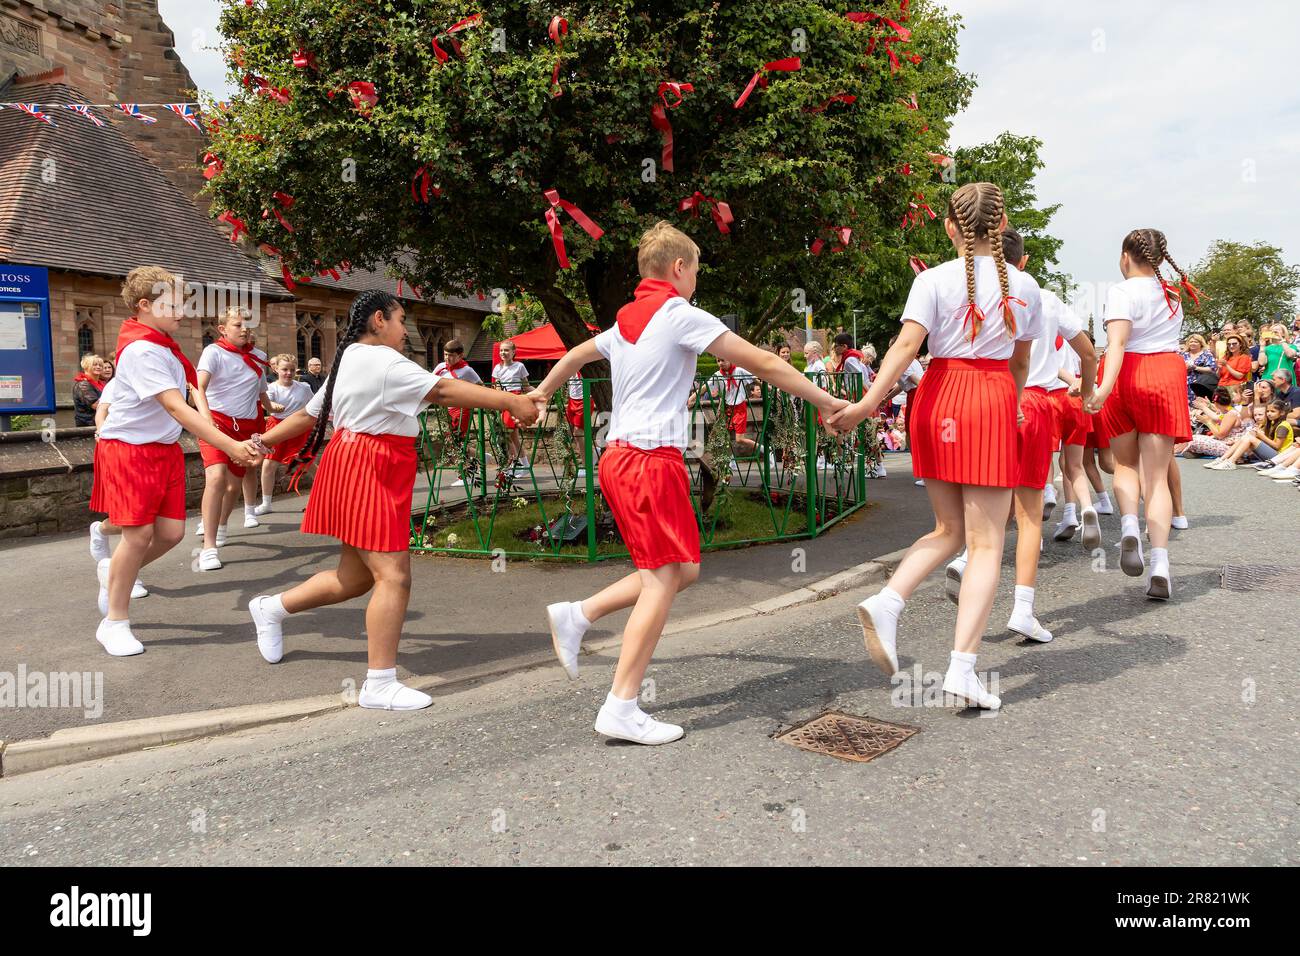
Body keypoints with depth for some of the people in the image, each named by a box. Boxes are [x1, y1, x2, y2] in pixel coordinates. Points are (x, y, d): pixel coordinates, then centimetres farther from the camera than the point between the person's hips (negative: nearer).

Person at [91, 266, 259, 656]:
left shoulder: (163, 344, 8)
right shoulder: (141, 350, -21)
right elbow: (175, 407, -30)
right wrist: (230, 447, -36)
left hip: (164, 448, 8)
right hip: (130, 448, -8)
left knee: (171, 532, 3)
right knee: (139, 533, -6)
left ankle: (114, 573, 32)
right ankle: (114, 622, 11)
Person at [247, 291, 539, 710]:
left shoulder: (348, 360, 19)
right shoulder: (384, 361, -14)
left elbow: (308, 414, 20)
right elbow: (444, 391, -22)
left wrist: (263, 441, 30)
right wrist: (509, 401, -23)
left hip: (353, 462, 11)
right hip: (370, 471, -11)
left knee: (356, 577, 17)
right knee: (394, 577, -11)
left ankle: (271, 608, 33)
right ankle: (380, 684, -6)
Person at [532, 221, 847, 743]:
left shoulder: (625, 321, 17)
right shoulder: (682, 315, -7)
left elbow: (577, 354, 35)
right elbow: (764, 363, -7)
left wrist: (542, 392, 54)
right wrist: (826, 402, 0)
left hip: (618, 456, 9)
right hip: (652, 458, -9)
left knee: (682, 570, 13)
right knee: (664, 577, -6)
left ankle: (578, 614, 11)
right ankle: (621, 708, -6)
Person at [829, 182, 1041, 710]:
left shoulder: (933, 280, -1)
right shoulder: (1023, 285, 6)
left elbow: (906, 345, -14)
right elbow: (1021, 361, 16)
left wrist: (868, 403, -18)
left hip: (938, 396, 2)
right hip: (992, 398, -1)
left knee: (949, 529, 18)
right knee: (985, 543, 0)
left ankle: (887, 602, -4)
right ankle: (963, 667, -6)